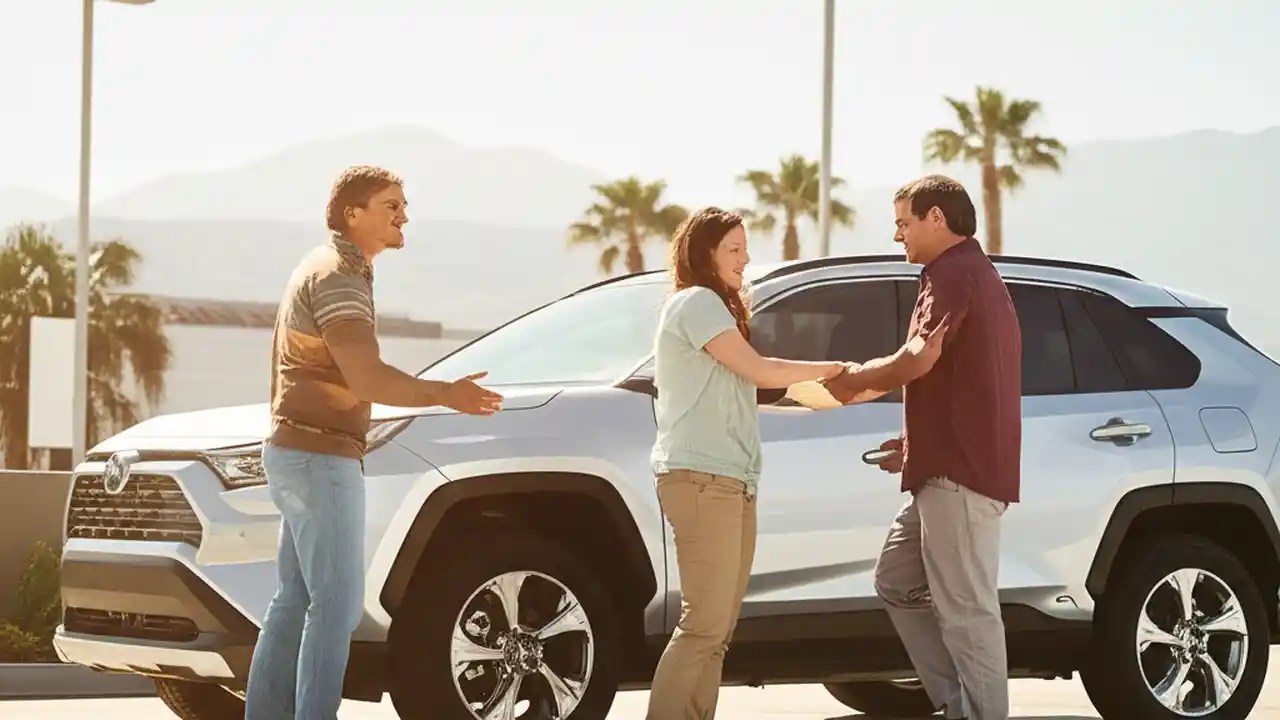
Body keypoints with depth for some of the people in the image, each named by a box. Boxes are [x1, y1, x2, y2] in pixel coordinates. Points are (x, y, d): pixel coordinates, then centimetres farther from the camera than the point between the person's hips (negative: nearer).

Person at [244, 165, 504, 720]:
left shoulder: (329, 269, 18)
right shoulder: (337, 275, -15)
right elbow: (367, 378, -24)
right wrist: (446, 395, -21)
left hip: (299, 452, 10)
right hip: (319, 458, -10)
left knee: (297, 601, 12)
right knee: (337, 603, -11)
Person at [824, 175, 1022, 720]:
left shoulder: (955, 273, -10)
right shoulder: (976, 275, 24)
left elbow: (920, 359, -23)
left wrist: (855, 381, -6)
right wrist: (917, 443, 24)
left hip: (958, 472, -11)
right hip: (950, 466, 11)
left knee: (965, 609, -9)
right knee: (896, 581, 15)